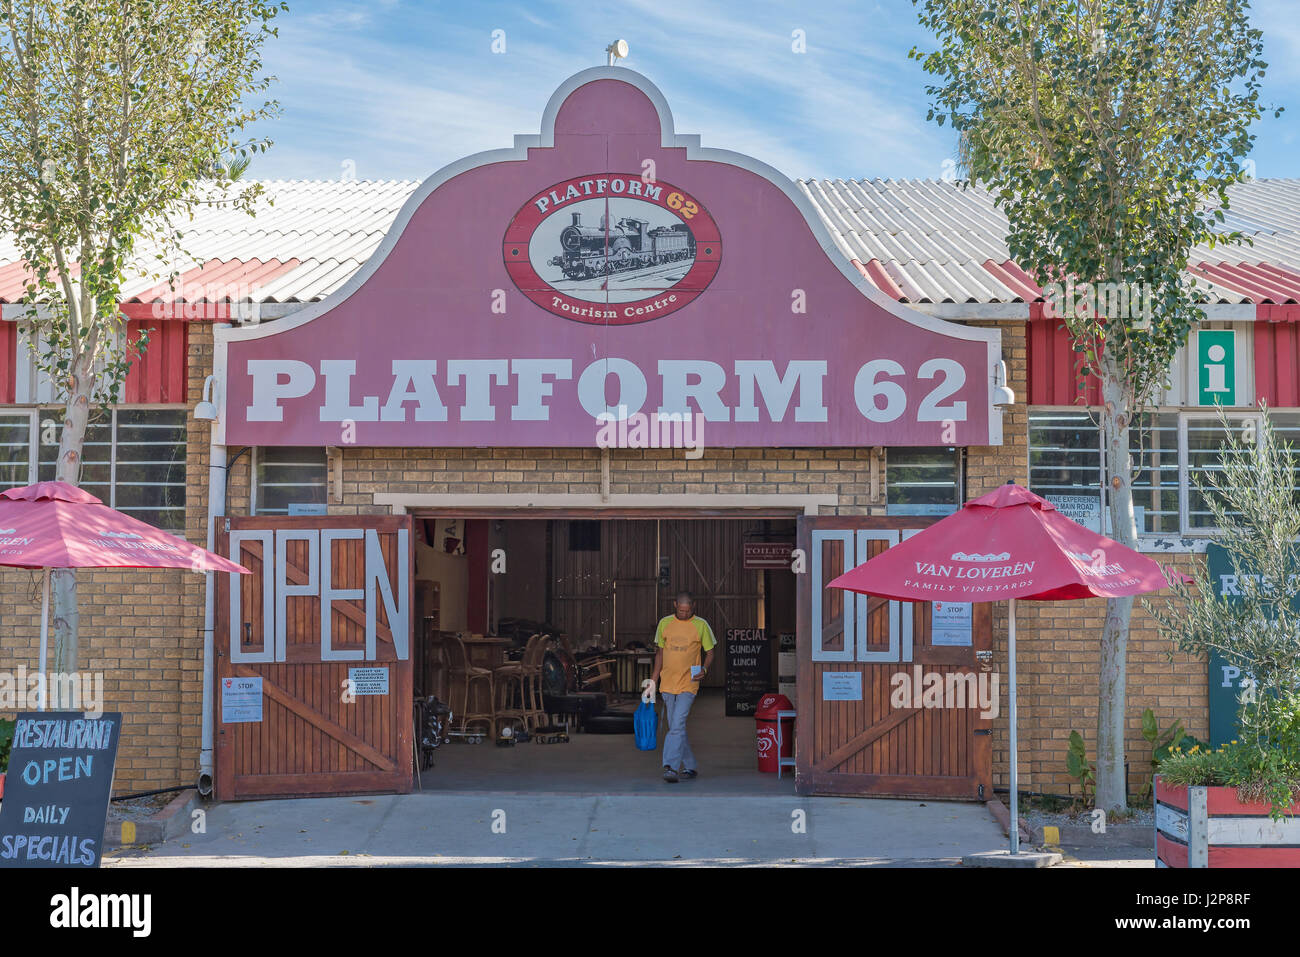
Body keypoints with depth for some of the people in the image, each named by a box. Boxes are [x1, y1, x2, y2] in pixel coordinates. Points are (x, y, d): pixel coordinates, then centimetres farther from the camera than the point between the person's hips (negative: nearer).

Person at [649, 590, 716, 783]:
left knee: (677, 726, -16)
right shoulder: (665, 623, 8)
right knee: (676, 728, 9)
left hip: (688, 684, -4)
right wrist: (654, 678, 10)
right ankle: (690, 767, 19)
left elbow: (709, 653, 5)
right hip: (667, 684, 5)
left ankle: (670, 767, -20)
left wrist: (704, 669, -14)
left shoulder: (701, 625, -1)